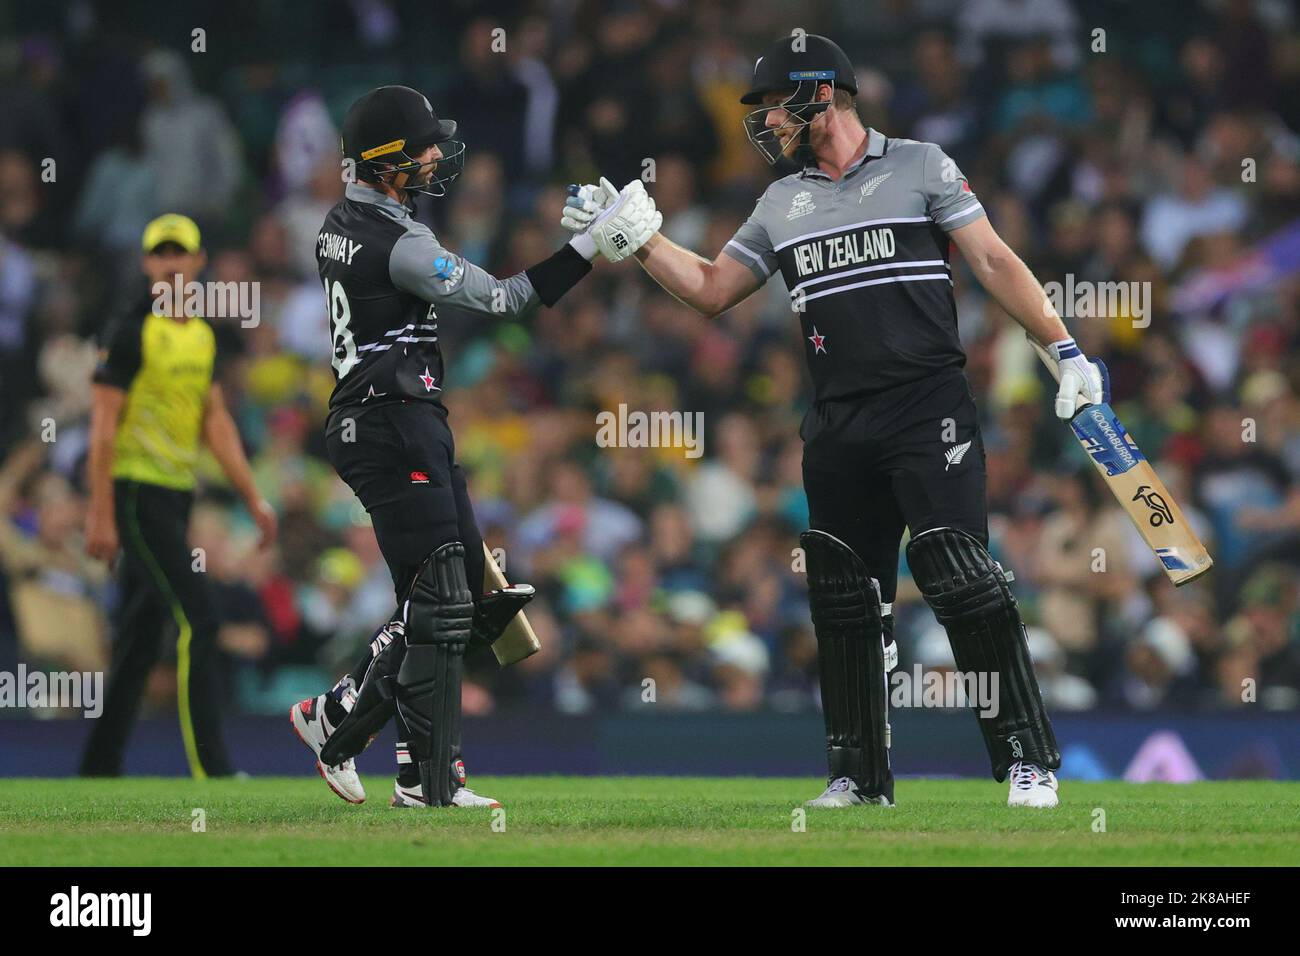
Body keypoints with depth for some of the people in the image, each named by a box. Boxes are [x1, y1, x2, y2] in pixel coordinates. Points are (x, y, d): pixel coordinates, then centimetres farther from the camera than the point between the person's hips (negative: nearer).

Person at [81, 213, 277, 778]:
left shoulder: (202, 336, 13)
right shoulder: (133, 333, -10)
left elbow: (217, 424, 17)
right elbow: (104, 425, -13)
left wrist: (253, 499, 12)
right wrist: (100, 515, -17)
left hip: (177, 497, 8)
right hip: (137, 492, -8)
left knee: (141, 637, 9)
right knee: (196, 620, -14)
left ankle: (99, 771, 15)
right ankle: (210, 770, -15)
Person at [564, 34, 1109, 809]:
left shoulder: (919, 166, 1)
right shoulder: (782, 206, 16)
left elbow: (994, 262, -2)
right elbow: (710, 290, 22)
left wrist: (1065, 350, -10)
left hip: (929, 408, -6)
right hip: (839, 428, 6)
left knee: (963, 581, -15)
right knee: (845, 598, 7)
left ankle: (1030, 759, -10)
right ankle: (861, 773, 17)